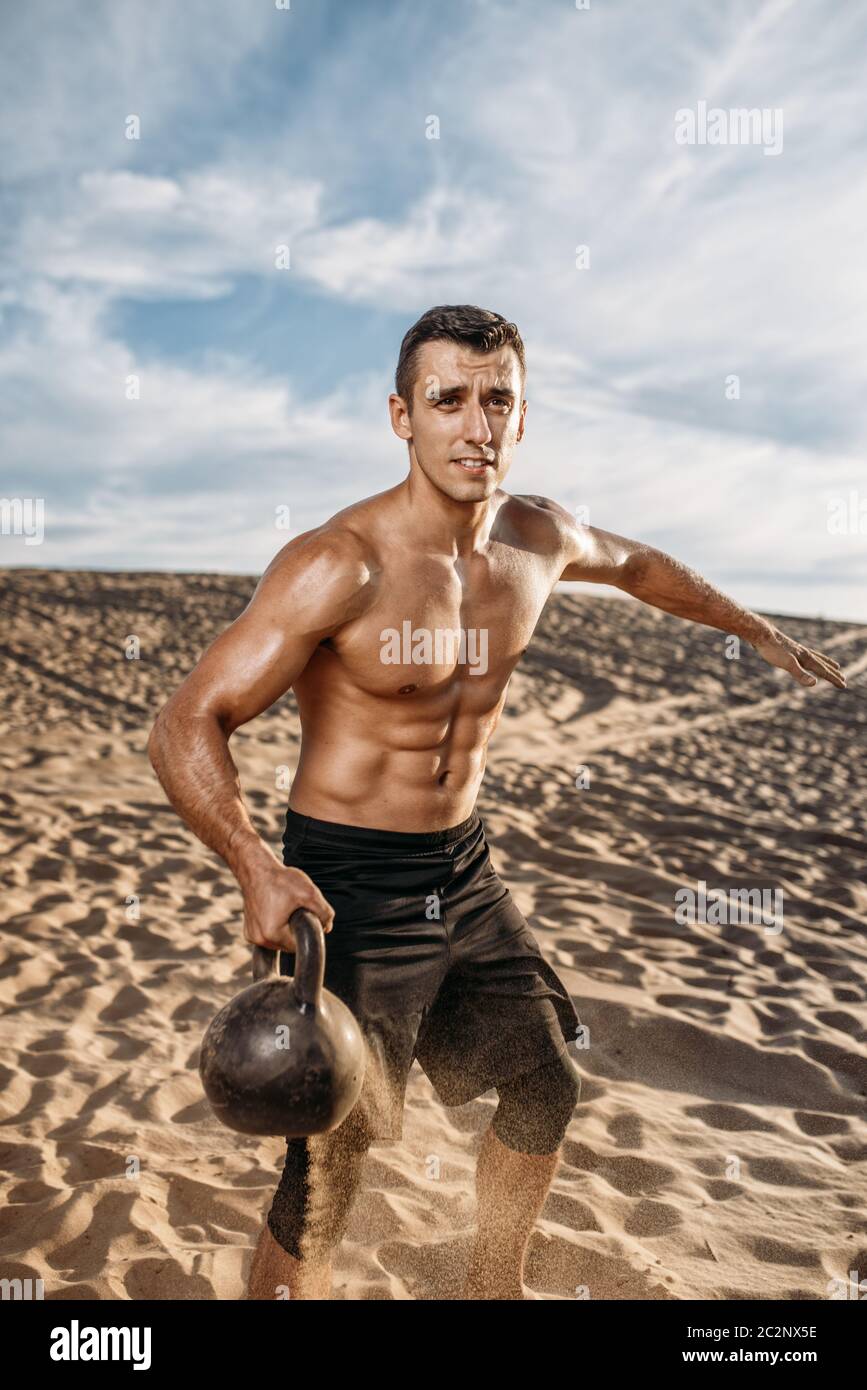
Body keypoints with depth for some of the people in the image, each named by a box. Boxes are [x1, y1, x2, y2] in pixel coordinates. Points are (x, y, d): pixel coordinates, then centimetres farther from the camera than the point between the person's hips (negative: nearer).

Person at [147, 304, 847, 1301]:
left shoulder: (538, 538, -2)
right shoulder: (337, 565, -22)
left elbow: (635, 564, 22)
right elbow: (186, 726, -23)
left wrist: (756, 631, 31)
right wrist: (254, 871, -39)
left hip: (466, 872, 7)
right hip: (347, 885, -7)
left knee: (545, 1091, 21)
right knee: (330, 1162, -6)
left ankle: (493, 1284, 47)